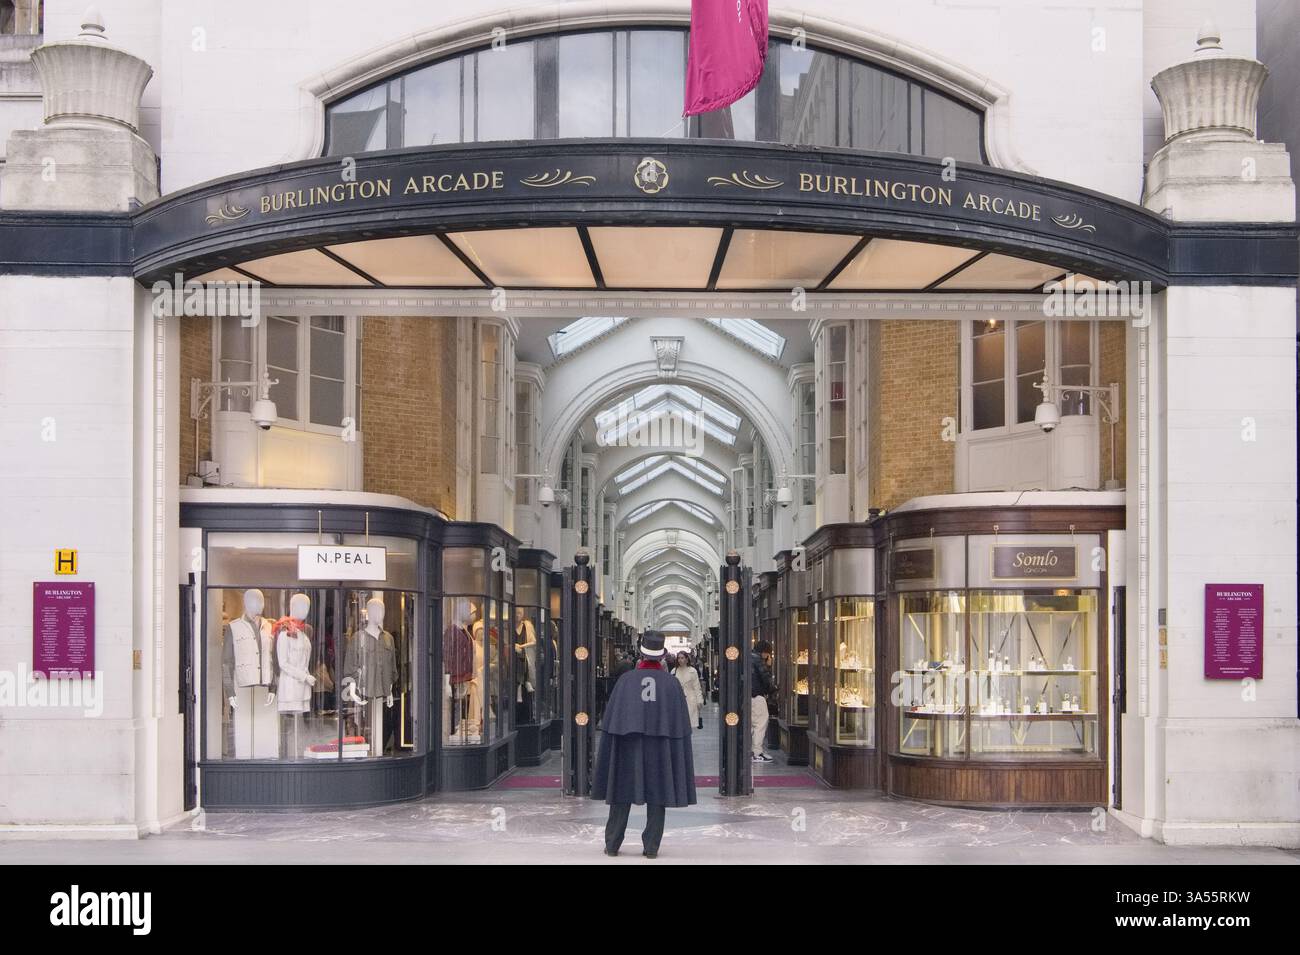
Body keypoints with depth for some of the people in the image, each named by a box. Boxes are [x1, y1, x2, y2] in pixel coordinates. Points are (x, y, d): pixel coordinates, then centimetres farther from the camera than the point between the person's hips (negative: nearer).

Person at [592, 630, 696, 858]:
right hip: (660, 748, 0)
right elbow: (680, 724, 1)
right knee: (656, 796, 5)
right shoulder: (671, 683, 1)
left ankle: (612, 845, 11)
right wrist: (678, 756, 8)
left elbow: (610, 718, -2)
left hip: (628, 746, 0)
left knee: (622, 796, 8)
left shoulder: (626, 680, -1)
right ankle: (651, 846, 2)